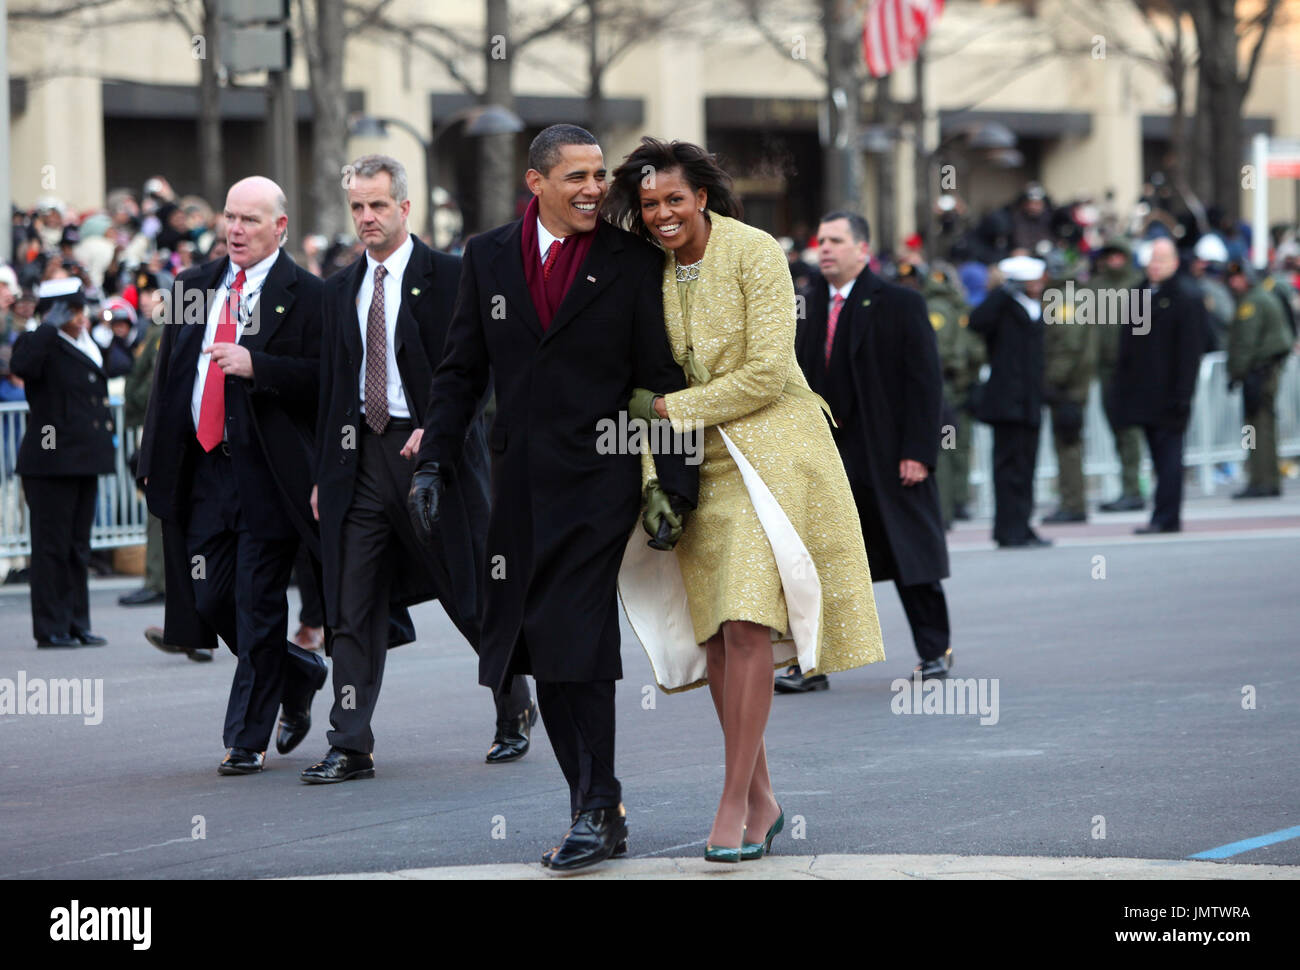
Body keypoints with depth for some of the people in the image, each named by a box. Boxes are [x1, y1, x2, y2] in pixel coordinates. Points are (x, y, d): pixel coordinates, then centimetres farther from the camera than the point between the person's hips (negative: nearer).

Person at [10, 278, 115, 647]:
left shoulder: (84, 346, 17)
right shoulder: (41, 345, -8)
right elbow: (21, 365, -32)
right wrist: (50, 326, -27)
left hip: (83, 462, 8)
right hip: (51, 464, -8)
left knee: (78, 547, 11)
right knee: (53, 546, -5)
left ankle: (77, 625, 16)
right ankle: (50, 628, -1)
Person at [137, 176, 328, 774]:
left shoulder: (306, 296, -4)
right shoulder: (194, 286, 13)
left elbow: (324, 378, -12)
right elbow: (168, 375, 17)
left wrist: (255, 365, -22)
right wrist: (154, 459, 12)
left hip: (266, 473, -6)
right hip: (203, 471, 6)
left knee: (257, 606, -2)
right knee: (210, 601, 7)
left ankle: (247, 741, 5)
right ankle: (299, 677, 31)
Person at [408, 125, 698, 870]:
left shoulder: (633, 262, -1)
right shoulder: (489, 257, 9)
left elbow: (663, 380, -1)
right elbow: (462, 370, 13)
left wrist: (675, 486, -7)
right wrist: (435, 465, 5)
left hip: (598, 480, -4)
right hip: (520, 486, 4)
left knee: (577, 645, -11)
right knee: (540, 648, 6)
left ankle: (597, 811, -1)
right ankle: (596, 808, 15)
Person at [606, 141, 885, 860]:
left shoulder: (755, 254, -11)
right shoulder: (653, 270, 8)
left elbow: (766, 375, -16)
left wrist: (666, 409, -13)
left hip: (769, 450, -6)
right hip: (701, 467, 6)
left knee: (746, 624, -15)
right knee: (715, 632, 2)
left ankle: (734, 806, -13)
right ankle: (761, 800, 12)